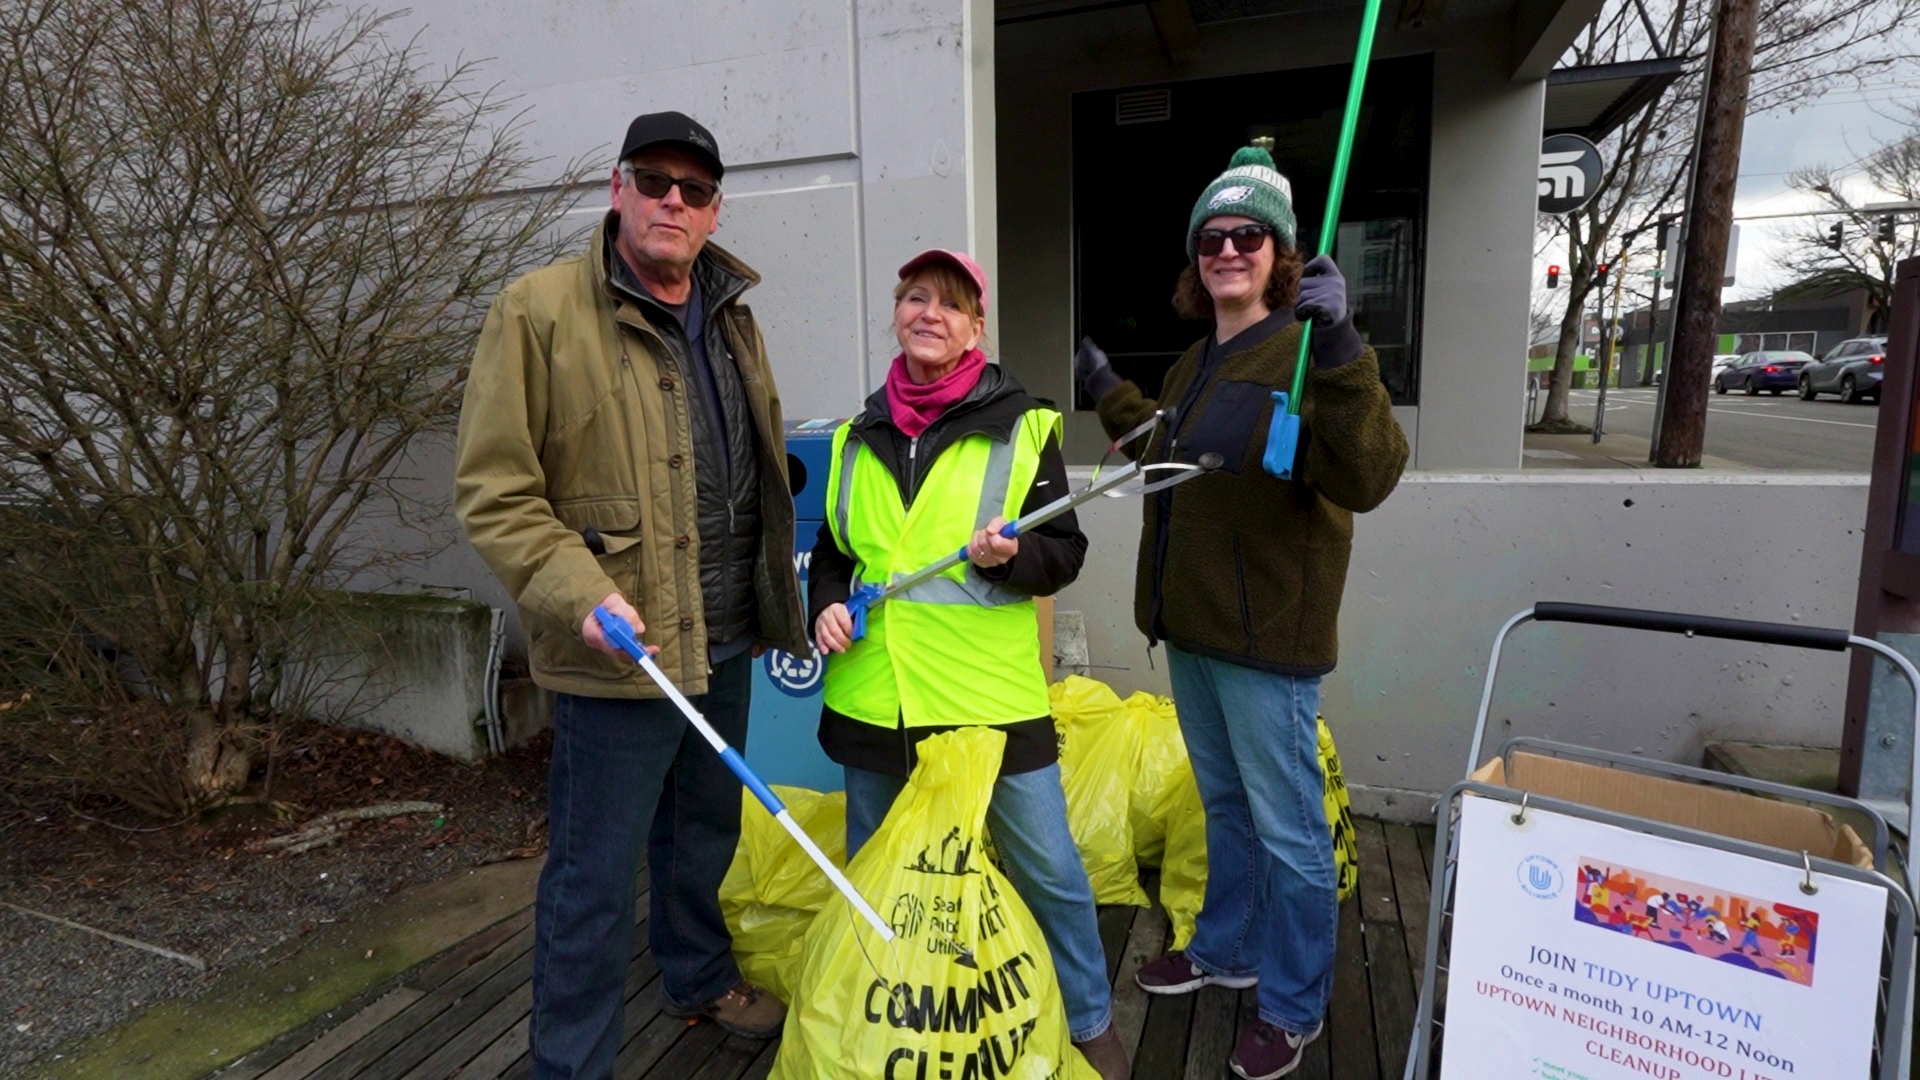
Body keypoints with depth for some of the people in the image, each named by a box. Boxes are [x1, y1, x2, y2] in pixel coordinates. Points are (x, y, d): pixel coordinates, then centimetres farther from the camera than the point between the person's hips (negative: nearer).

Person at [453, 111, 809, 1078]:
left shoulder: (729, 316, 11)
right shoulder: (541, 311, -11)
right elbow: (493, 491, -13)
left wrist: (777, 591, 15)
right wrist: (580, 597, -25)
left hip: (724, 640, 7)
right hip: (621, 653, -7)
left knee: (706, 831, 24)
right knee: (597, 875, 5)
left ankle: (700, 979, 48)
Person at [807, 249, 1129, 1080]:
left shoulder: (1021, 424, -3)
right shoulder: (858, 437, 8)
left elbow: (1065, 551, -3)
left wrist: (1010, 554, -22)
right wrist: (827, 602, -2)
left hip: (992, 694, -3)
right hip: (875, 693, 4)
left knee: (1047, 868, 7)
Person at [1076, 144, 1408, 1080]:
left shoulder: (1306, 354, -14)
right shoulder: (1195, 364, 12)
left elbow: (1367, 478, -29)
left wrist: (1338, 350, -38)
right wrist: (1112, 397, 31)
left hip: (1265, 635, -8)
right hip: (1192, 626, 8)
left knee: (1285, 827, 7)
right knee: (1224, 805, 23)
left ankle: (1293, 1005, 26)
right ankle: (1227, 949, 42)